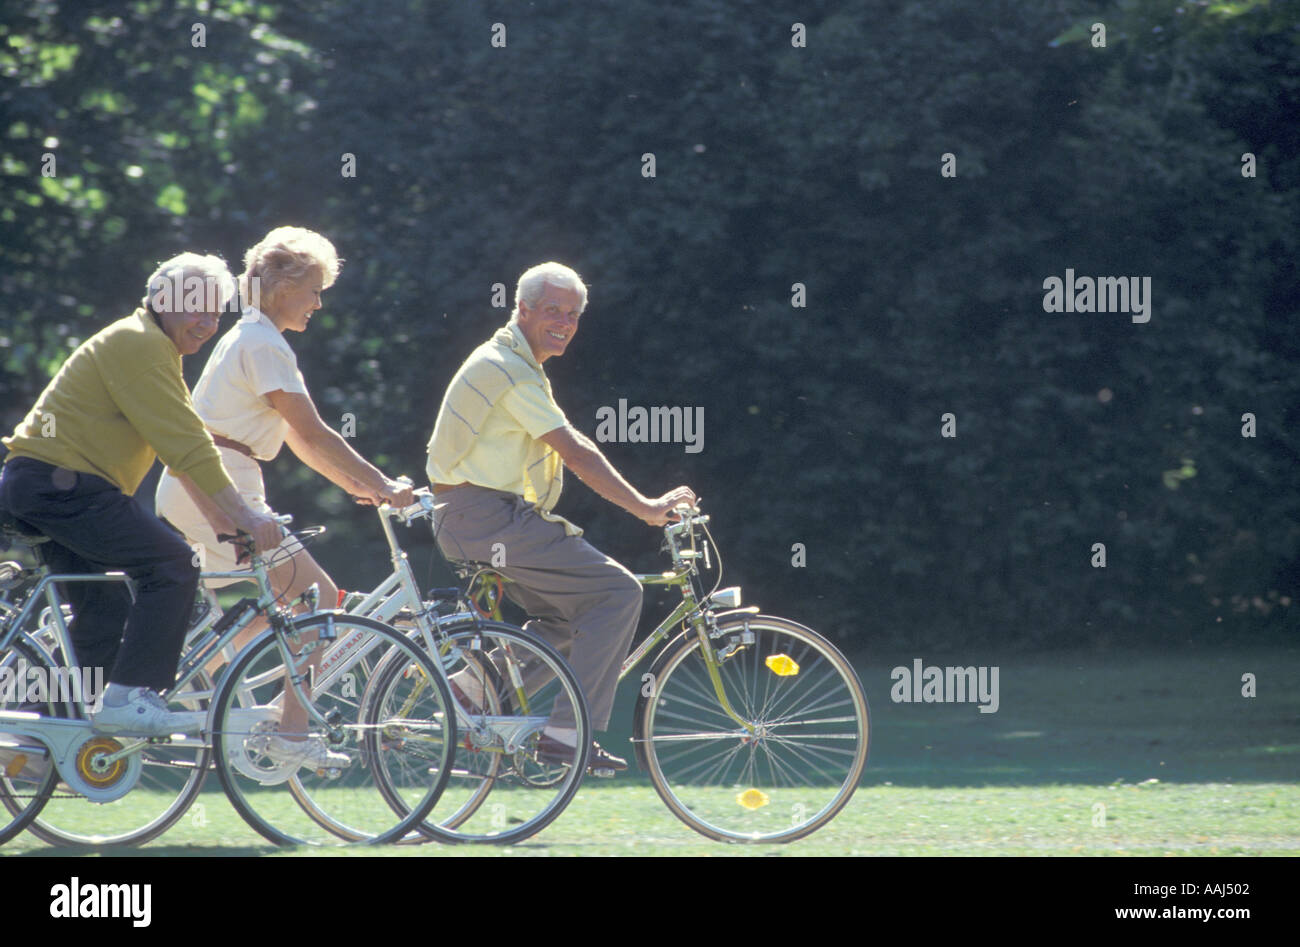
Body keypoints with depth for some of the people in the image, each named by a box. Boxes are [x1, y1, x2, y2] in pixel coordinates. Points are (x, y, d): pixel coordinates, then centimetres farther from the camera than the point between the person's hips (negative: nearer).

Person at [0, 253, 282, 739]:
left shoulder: (155, 350, 22)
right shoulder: (139, 344, -13)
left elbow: (186, 440, 23)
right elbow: (186, 445, -18)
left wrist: (237, 517, 17)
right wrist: (244, 517, -18)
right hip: (60, 484, -11)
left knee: (106, 607, 14)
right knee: (172, 564, -14)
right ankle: (126, 698, -16)